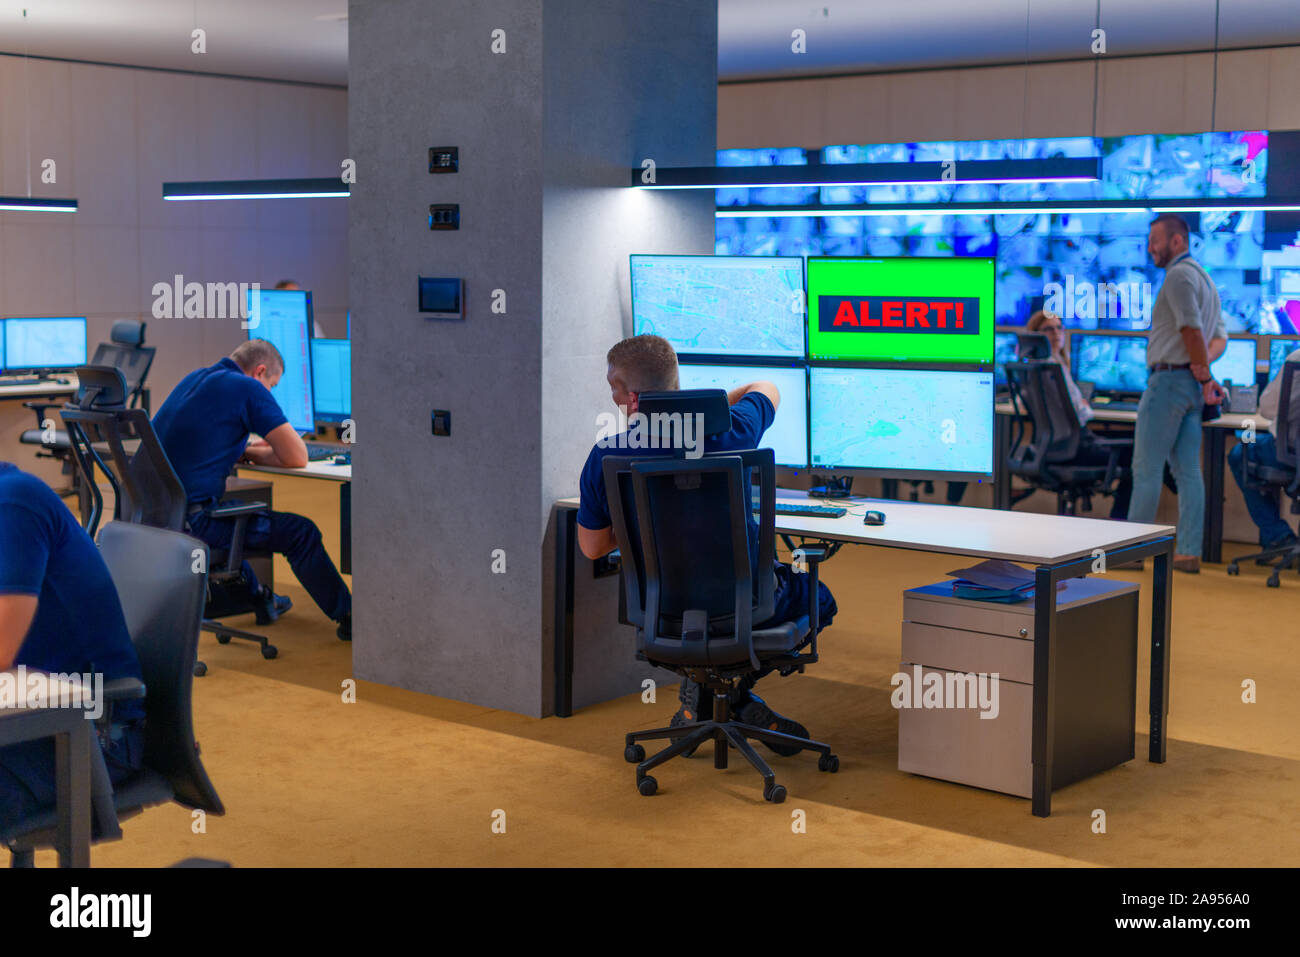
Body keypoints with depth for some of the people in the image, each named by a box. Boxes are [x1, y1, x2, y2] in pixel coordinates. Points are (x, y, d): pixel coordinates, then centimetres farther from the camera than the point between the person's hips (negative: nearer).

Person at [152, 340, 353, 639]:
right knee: (301, 532, 3)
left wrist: (244, 449, 21)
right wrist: (254, 454, 10)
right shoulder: (248, 388, -7)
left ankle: (258, 597, 49)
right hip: (188, 521, -9)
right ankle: (348, 617, 14)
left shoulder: (194, 378, 18)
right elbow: (297, 457, -9)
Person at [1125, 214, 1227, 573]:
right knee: (1188, 471, 6)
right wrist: (1203, 367, 0)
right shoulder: (1204, 277, 20)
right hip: (1192, 384, 9)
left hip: (1170, 379, -9)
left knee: (1146, 469, -4)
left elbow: (1192, 331, -19)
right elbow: (1220, 337, 17)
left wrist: (1205, 377, -13)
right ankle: (1189, 553, 6)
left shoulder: (1179, 275, -11)